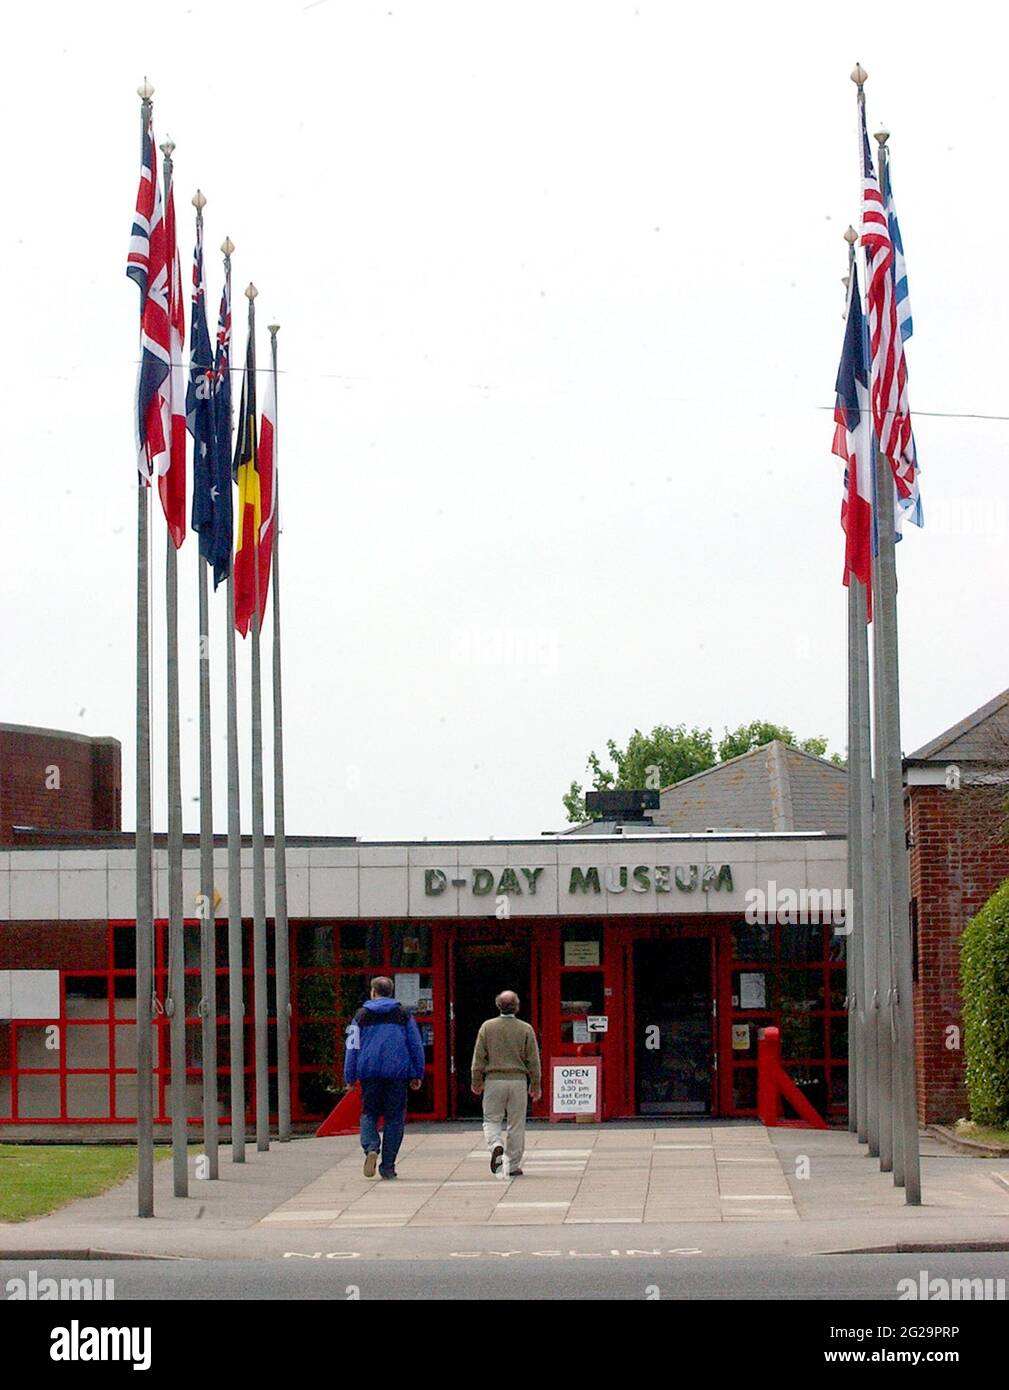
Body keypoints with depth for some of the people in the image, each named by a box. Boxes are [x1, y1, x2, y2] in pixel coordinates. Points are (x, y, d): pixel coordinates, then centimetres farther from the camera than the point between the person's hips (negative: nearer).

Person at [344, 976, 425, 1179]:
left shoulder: (362, 1015, 6)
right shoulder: (403, 1015, 7)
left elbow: (353, 1047, 4)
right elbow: (416, 1046, 7)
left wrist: (350, 1077, 8)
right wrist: (417, 1075, 12)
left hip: (369, 1072, 0)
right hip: (398, 1072, 0)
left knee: (369, 1113, 12)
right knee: (394, 1117, 5)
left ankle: (371, 1148, -16)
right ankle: (388, 1166, 1)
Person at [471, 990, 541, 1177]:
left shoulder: (487, 1027, -2)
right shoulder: (525, 1029, -2)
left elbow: (479, 1057, 0)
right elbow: (533, 1060, 2)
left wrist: (477, 1082, 10)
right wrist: (535, 1085, 11)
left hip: (493, 1080, 0)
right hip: (518, 1080, 0)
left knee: (491, 1120, 9)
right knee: (516, 1124, 7)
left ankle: (496, 1145, -20)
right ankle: (514, 1166, 10)